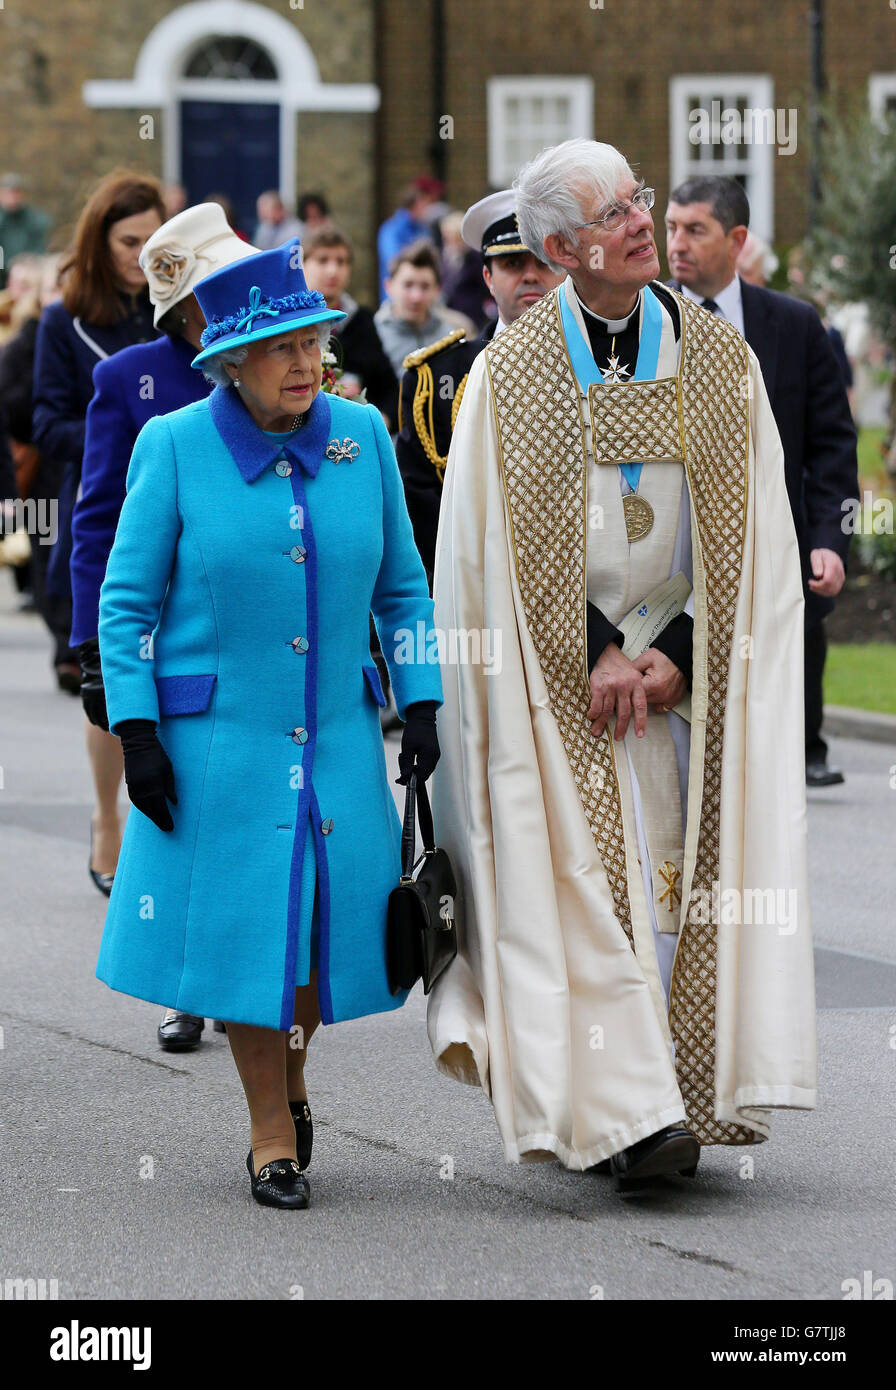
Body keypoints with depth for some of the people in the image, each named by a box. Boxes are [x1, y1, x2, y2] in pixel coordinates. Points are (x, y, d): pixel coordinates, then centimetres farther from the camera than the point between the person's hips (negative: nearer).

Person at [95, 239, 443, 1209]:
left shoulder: (361, 437, 1)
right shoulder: (174, 447, -8)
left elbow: (401, 585, 9)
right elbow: (126, 600, -4)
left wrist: (421, 707, 2)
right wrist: (135, 736, -10)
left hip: (335, 734, 3)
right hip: (215, 737, -3)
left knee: (334, 919, 2)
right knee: (243, 925, 0)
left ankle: (290, 1074, 32)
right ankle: (274, 1134, 16)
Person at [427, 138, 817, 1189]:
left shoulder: (719, 362, 4)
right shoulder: (509, 373, -3)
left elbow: (753, 548, 3)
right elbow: (504, 551, -4)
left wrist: (677, 656, -8)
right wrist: (593, 653, -12)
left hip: (689, 672, 2)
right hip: (556, 671, -2)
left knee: (685, 871, -1)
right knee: (586, 878, -9)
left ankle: (690, 1091, 7)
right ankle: (625, 1111, -12)